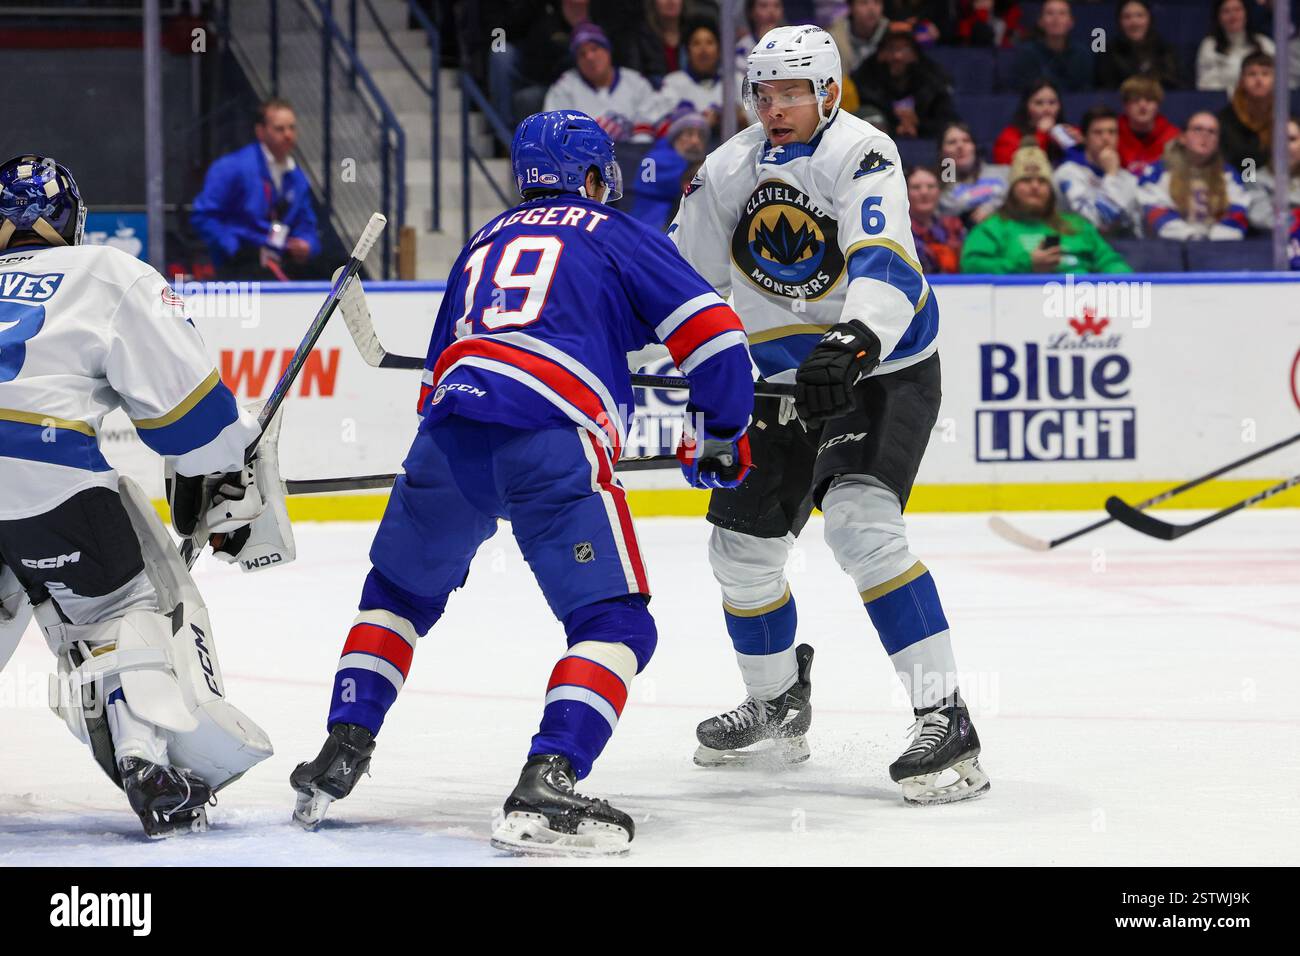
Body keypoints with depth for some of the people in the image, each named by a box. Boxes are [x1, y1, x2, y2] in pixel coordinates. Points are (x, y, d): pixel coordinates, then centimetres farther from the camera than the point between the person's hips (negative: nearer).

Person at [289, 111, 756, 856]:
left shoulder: (484, 243, 32)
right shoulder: (616, 236, 17)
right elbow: (713, 333, 7)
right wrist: (720, 437, 21)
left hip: (450, 430, 5)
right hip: (554, 443, -5)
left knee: (400, 591, 27)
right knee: (615, 623, -3)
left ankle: (342, 753, 19)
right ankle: (546, 787, -21)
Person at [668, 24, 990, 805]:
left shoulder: (861, 155, -20)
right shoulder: (729, 170, 1)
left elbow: (884, 266, -33)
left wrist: (853, 344, -49)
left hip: (883, 366, -7)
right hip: (784, 379, 7)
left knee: (861, 523, -28)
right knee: (743, 546, 10)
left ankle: (945, 717, -27)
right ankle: (778, 708, 36)